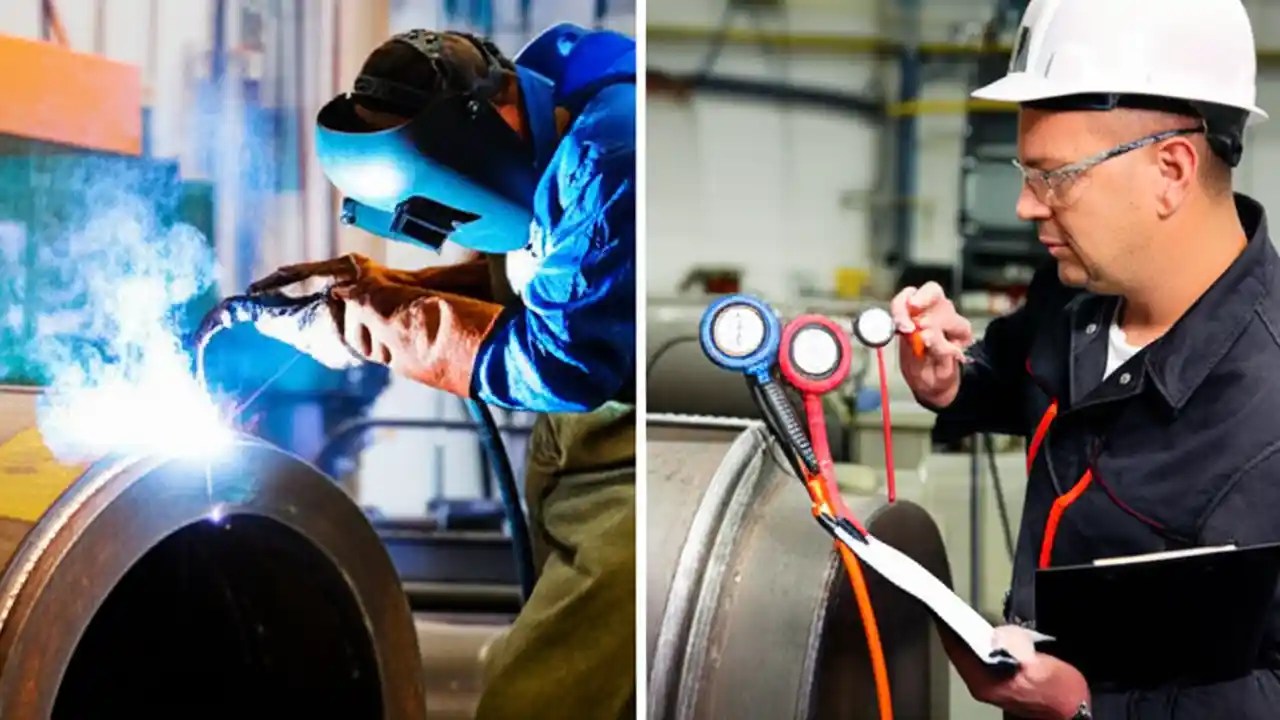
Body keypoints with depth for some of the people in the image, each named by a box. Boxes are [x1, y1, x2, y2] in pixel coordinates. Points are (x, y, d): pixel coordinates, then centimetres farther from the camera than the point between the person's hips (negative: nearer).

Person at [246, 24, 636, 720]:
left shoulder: (612, 151, -26)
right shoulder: (537, 149, 2)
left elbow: (564, 364, -25)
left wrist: (377, 326, -17)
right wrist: (379, 289, 2)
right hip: (573, 437, 10)